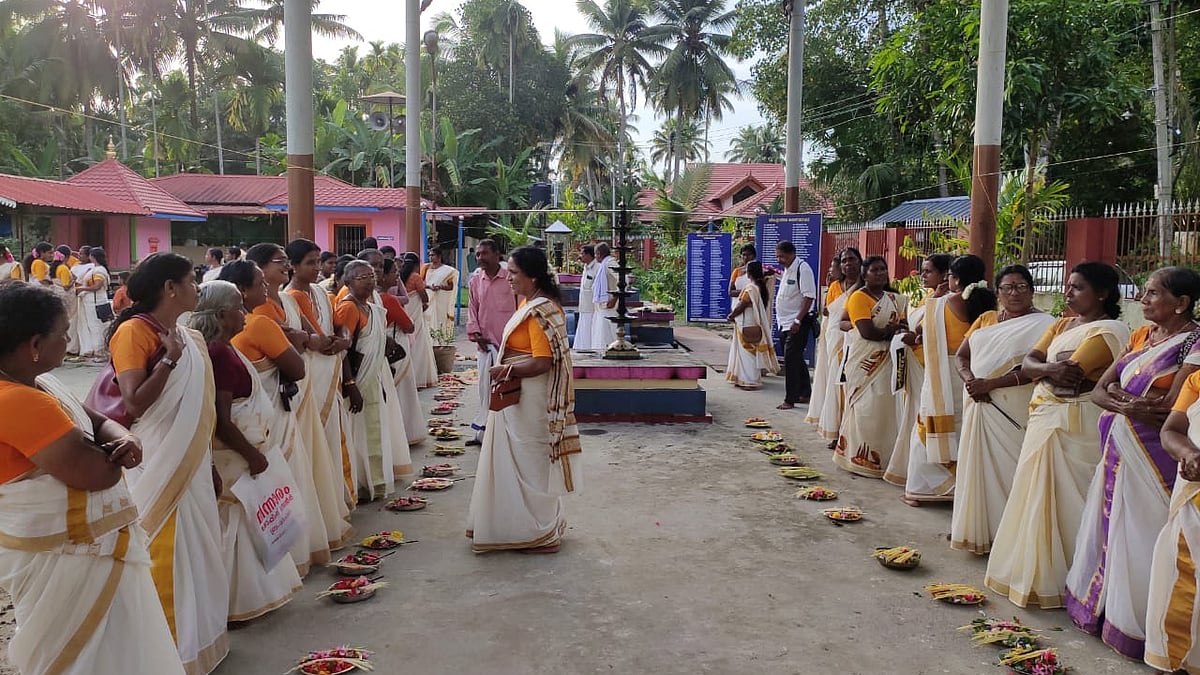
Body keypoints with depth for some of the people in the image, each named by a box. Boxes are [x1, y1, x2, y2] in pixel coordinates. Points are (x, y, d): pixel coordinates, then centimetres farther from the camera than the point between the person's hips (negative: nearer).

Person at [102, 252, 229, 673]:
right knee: (165, 557, 2)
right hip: (158, 467, -8)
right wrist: (169, 359, -27)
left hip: (191, 463, 8)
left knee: (194, 550, 16)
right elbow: (134, 404, -23)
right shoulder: (133, 332, -14)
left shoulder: (189, 337, 9)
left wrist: (209, 464, 16)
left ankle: (195, 635, 30)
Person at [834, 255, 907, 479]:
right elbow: (867, 332, -16)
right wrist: (892, 330, -5)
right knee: (866, 409, -4)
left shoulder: (895, 299, 16)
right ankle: (862, 459, 3)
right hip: (865, 361, -6)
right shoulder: (859, 297, -6)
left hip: (887, 360, 6)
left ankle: (882, 458, 12)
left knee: (885, 407, 3)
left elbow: (903, 326, 7)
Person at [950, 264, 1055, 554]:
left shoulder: (1042, 324, -4)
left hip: (1014, 410, -5)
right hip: (979, 405, 6)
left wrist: (989, 384, -19)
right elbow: (961, 355, 12)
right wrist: (969, 379, -9)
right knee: (977, 464, 10)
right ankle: (975, 527, 21)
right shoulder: (985, 319, 15)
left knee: (1007, 467, -3)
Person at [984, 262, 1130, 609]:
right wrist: (1050, 368, -17)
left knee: (1061, 501, -3)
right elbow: (1027, 364, 3)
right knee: (1034, 498, 12)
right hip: (1043, 418, 8)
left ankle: (1054, 579, 7)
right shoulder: (1060, 326, 16)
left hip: (1075, 424, -8)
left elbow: (1069, 373, -20)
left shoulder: (1108, 331, -9)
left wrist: (1040, 368, -3)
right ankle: (1031, 569, 22)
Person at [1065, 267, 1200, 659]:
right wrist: (1128, 404, -15)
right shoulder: (1142, 335, 9)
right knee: (1109, 531, 15)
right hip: (1118, 450, 7)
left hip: (1152, 457, -7)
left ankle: (1134, 626, 17)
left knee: (1139, 539, 2)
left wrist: (1120, 399, -9)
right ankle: (1102, 608, 29)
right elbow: (1098, 391, 4)